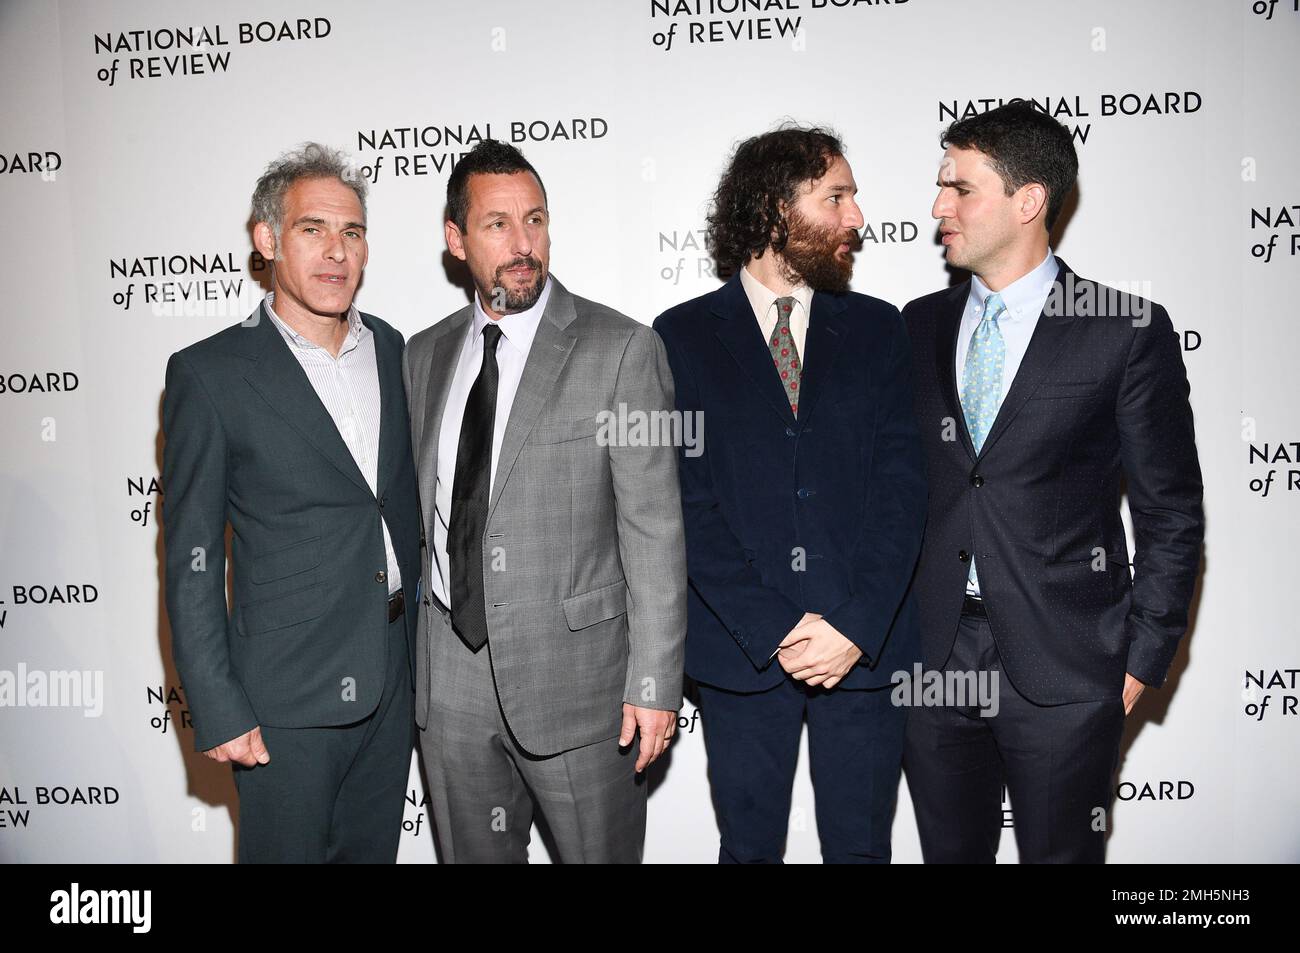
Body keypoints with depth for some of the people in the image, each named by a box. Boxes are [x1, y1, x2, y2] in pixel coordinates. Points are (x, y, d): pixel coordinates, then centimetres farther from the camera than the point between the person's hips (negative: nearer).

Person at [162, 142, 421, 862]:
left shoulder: (389, 348, 5)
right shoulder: (209, 374, -10)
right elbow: (192, 562, -9)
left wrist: (423, 641, 11)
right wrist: (218, 713, -12)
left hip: (393, 678, 5)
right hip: (289, 694, -5)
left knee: (374, 851, 19)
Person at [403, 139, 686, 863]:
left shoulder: (622, 349, -9)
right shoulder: (426, 355, 7)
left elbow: (655, 529, -11)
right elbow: (420, 509, 11)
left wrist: (655, 684, -13)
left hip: (576, 674, -4)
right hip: (449, 677, 5)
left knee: (603, 854, 11)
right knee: (473, 856, 19)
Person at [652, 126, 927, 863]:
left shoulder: (877, 328, 7)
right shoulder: (683, 336, 0)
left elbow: (901, 486, 0)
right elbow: (688, 501, -5)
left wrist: (858, 625, -11)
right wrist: (773, 632, -12)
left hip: (867, 647, 2)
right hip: (741, 651, -1)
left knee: (861, 848, 13)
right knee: (749, 848, 13)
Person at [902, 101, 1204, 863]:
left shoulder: (1127, 329, -6)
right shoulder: (921, 324, 7)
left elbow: (1171, 512, -3)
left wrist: (1142, 657, -5)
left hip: (1063, 667, -3)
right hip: (934, 655, 4)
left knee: (1060, 852, 12)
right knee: (949, 850, 16)